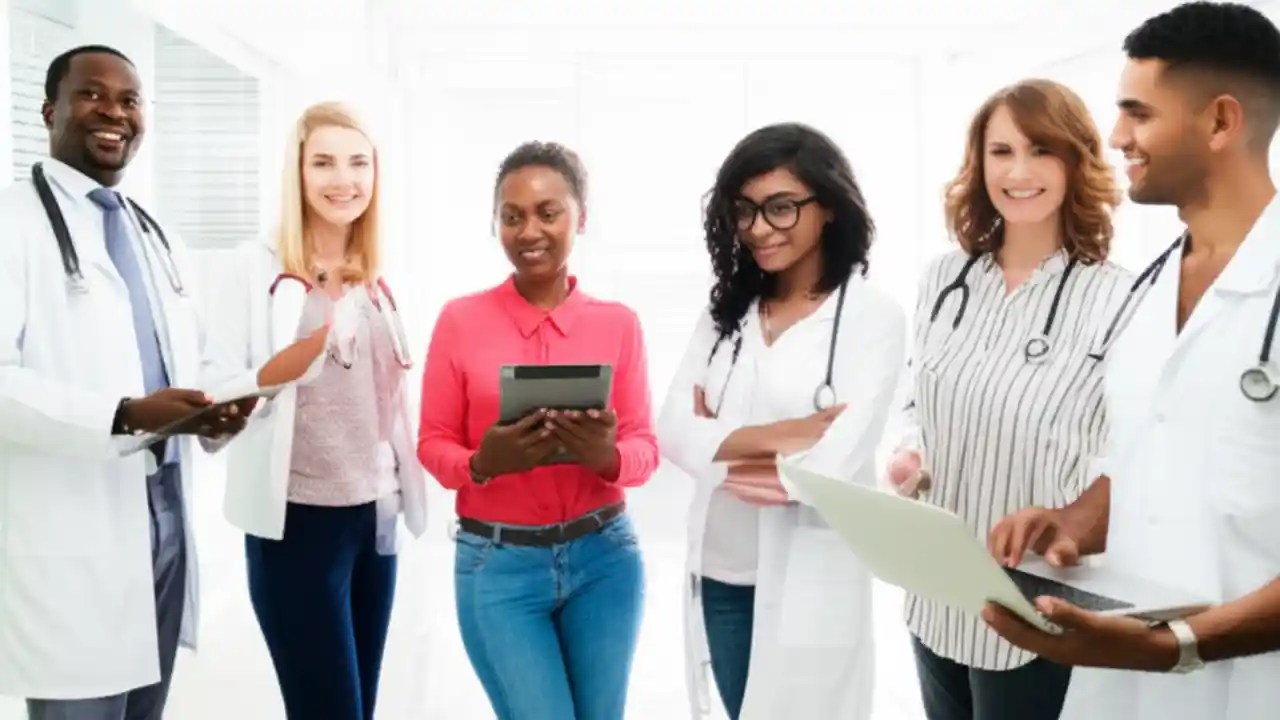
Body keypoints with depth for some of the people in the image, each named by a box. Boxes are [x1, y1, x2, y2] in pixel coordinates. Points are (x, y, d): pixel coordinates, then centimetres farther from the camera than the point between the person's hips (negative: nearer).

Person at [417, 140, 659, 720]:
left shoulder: (619, 323, -1)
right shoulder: (461, 320, -4)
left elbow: (645, 448, 1)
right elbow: (433, 445, 0)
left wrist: (606, 456, -21)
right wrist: (483, 463, -21)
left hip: (604, 557, 2)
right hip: (498, 564, -2)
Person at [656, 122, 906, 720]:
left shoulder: (873, 317, -10)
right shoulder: (725, 313, 6)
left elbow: (831, 468, -19)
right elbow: (673, 432, -4)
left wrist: (721, 443, -6)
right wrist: (782, 433, -17)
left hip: (810, 587, -5)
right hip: (719, 579, 5)